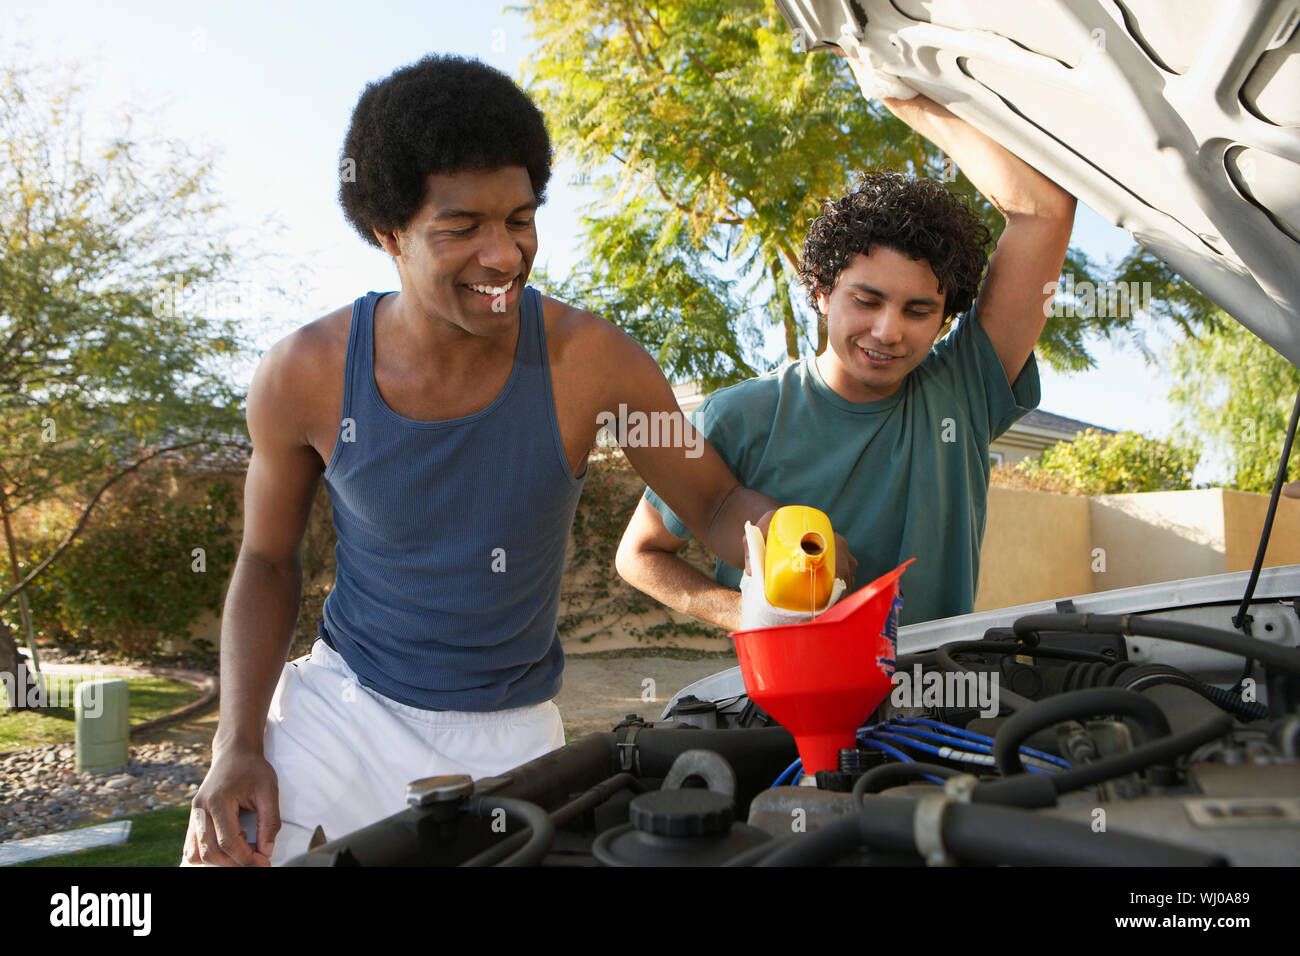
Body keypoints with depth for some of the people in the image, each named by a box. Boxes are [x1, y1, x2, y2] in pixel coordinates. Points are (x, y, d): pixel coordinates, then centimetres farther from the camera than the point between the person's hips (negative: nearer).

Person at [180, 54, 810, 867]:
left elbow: (716, 504, -7)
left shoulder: (586, 360, -19)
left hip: (506, 734, 0)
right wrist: (238, 745, -9)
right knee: (217, 853, -9)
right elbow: (267, 563, 0)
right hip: (344, 699, 1)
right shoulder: (306, 376, -14)